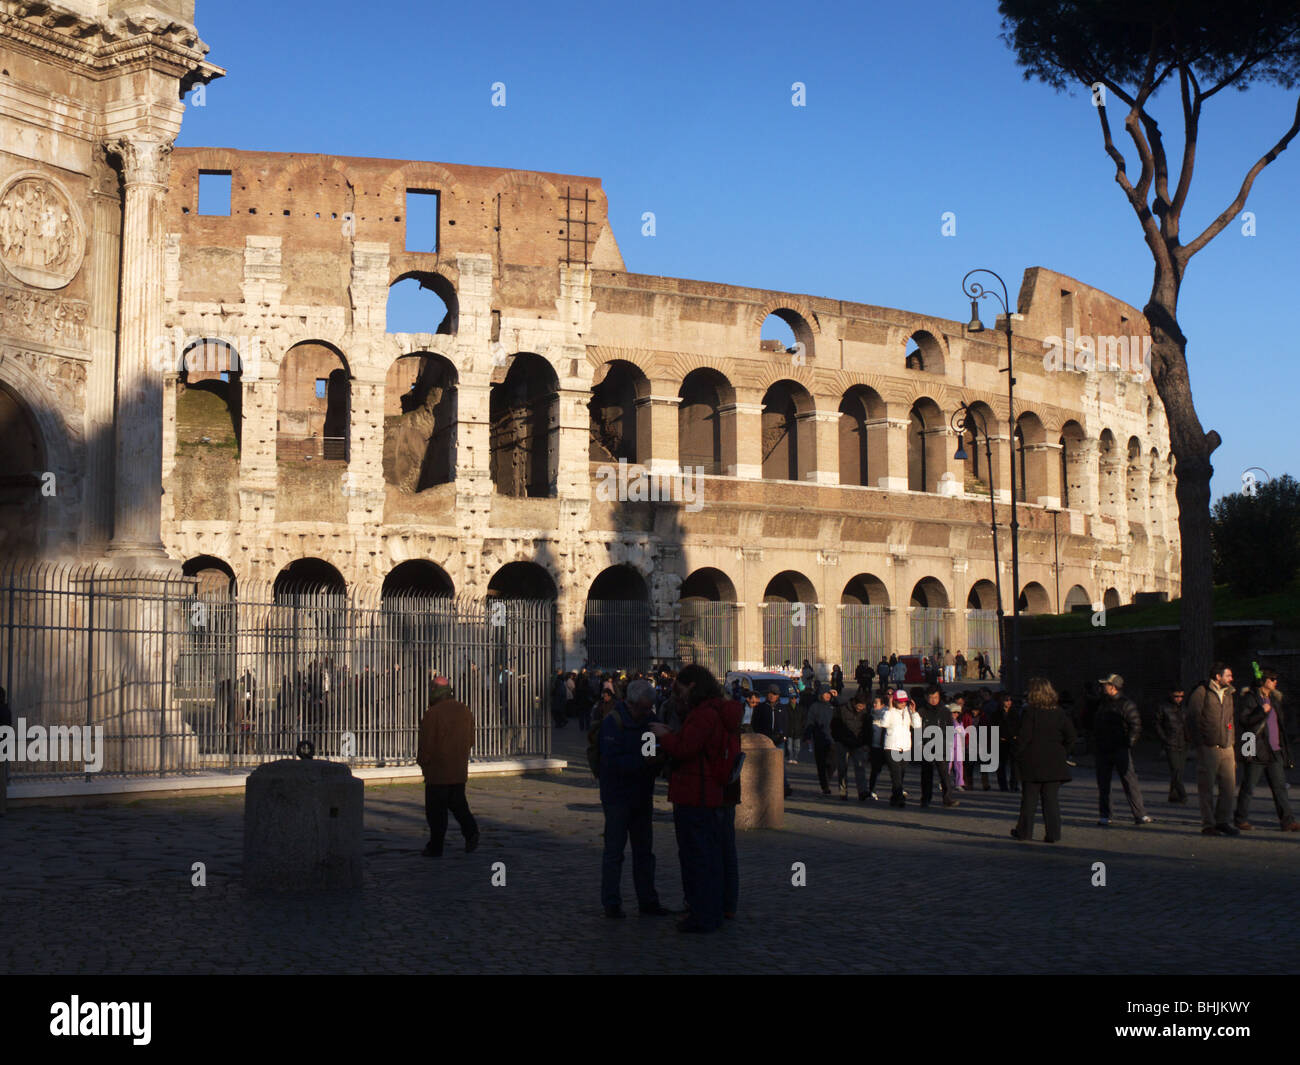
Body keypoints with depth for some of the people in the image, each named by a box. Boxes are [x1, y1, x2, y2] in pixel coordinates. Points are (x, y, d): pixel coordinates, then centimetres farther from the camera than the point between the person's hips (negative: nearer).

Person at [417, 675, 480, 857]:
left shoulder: (432, 714, -16)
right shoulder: (464, 711, 5)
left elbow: (427, 745, -14)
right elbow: (470, 740, 12)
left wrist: (422, 762, 2)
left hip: (437, 771, -6)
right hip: (460, 770, 6)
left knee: (436, 811, 3)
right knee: (458, 803, 18)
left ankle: (436, 847, 7)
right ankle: (471, 831, -1)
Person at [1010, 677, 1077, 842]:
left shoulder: (1029, 712, -10)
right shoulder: (1058, 712, 3)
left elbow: (1023, 737, -13)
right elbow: (1071, 736, 2)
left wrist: (1018, 755, -1)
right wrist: (1061, 753, 10)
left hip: (1032, 762, -3)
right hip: (1054, 763, 3)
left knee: (1029, 798, 6)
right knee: (1052, 799, 7)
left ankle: (1024, 831, 13)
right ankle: (1053, 833, 4)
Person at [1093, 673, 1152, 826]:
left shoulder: (1126, 704, -5)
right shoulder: (1102, 703, 16)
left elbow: (1136, 726, -8)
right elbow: (1096, 725, 27)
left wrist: (1128, 742, -14)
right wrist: (1095, 739, 15)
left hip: (1120, 750, -7)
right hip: (1103, 750, 7)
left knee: (1130, 781, -11)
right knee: (1102, 783, 7)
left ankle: (1140, 815, -12)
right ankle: (1104, 815, 14)